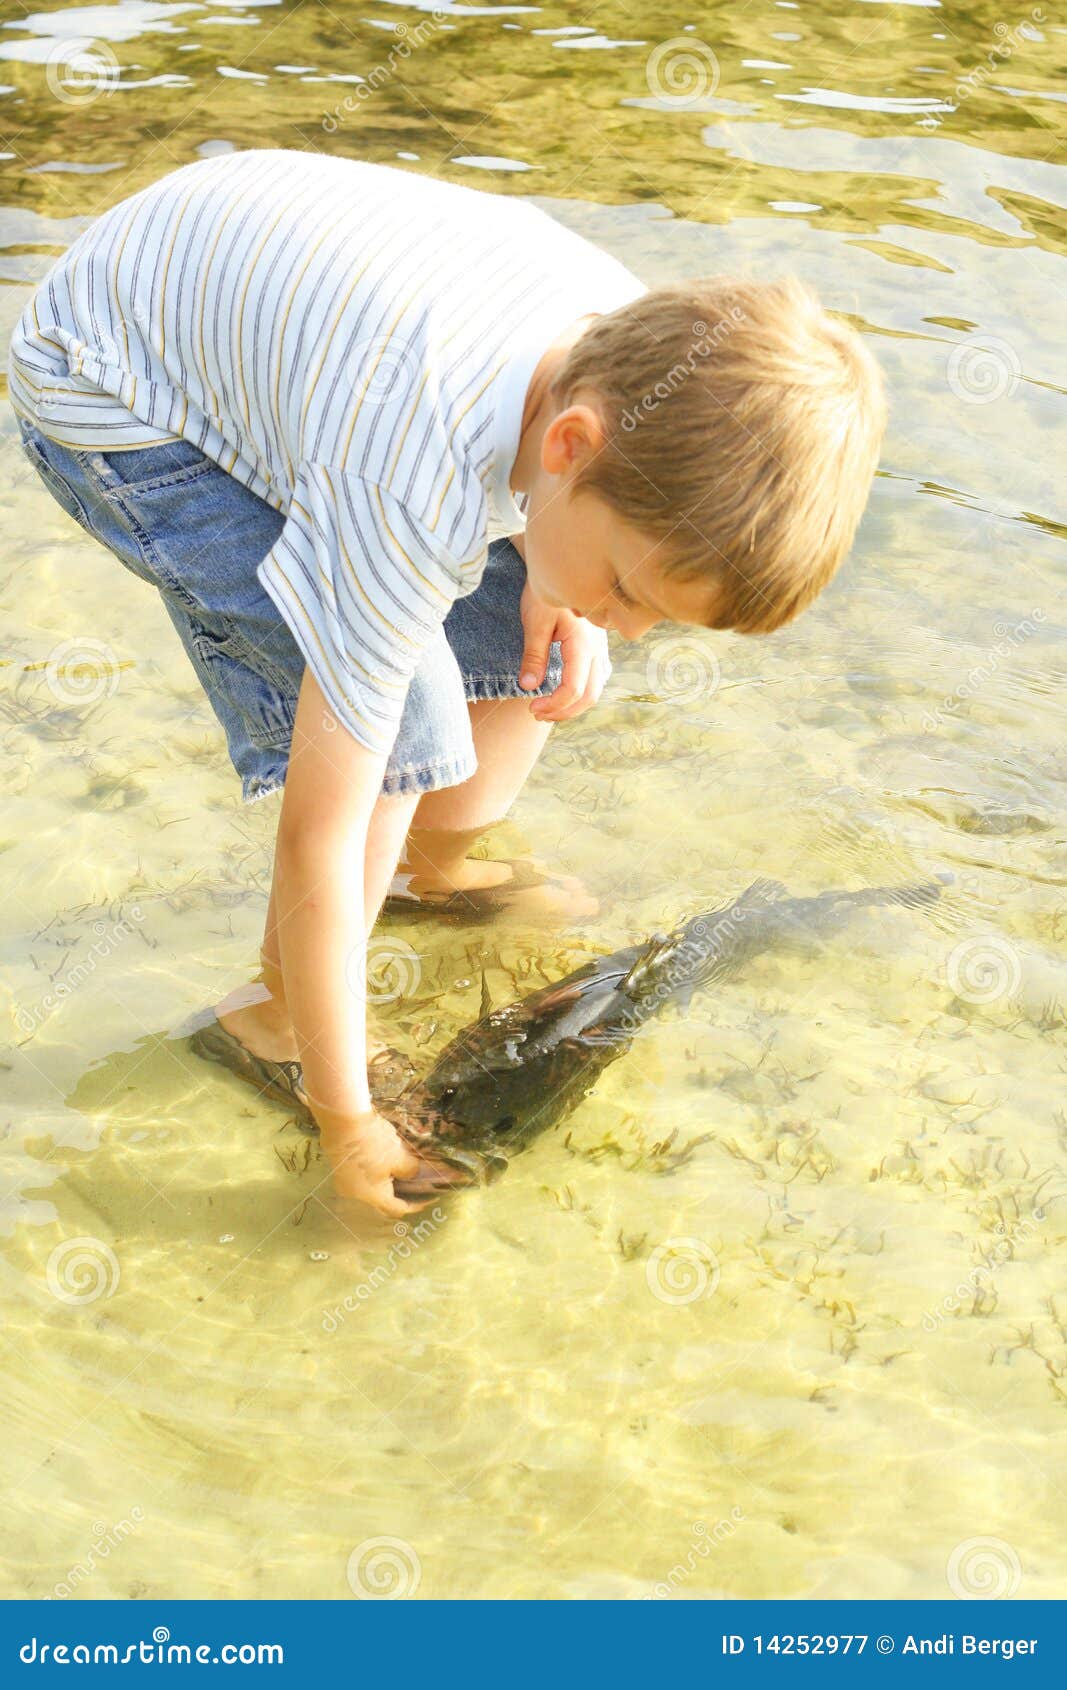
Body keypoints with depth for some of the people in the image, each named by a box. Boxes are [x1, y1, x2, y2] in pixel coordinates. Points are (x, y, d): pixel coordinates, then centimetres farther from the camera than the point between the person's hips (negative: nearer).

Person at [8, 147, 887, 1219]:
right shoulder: (408, 506, -41)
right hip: (116, 395, -7)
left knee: (535, 645, 3)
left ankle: (434, 873, 30)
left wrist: (556, 590, -14)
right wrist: (349, 1129, -23)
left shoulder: (645, 349, -20)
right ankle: (278, 1022, 3)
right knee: (403, 735, -20)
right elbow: (318, 842, -33)